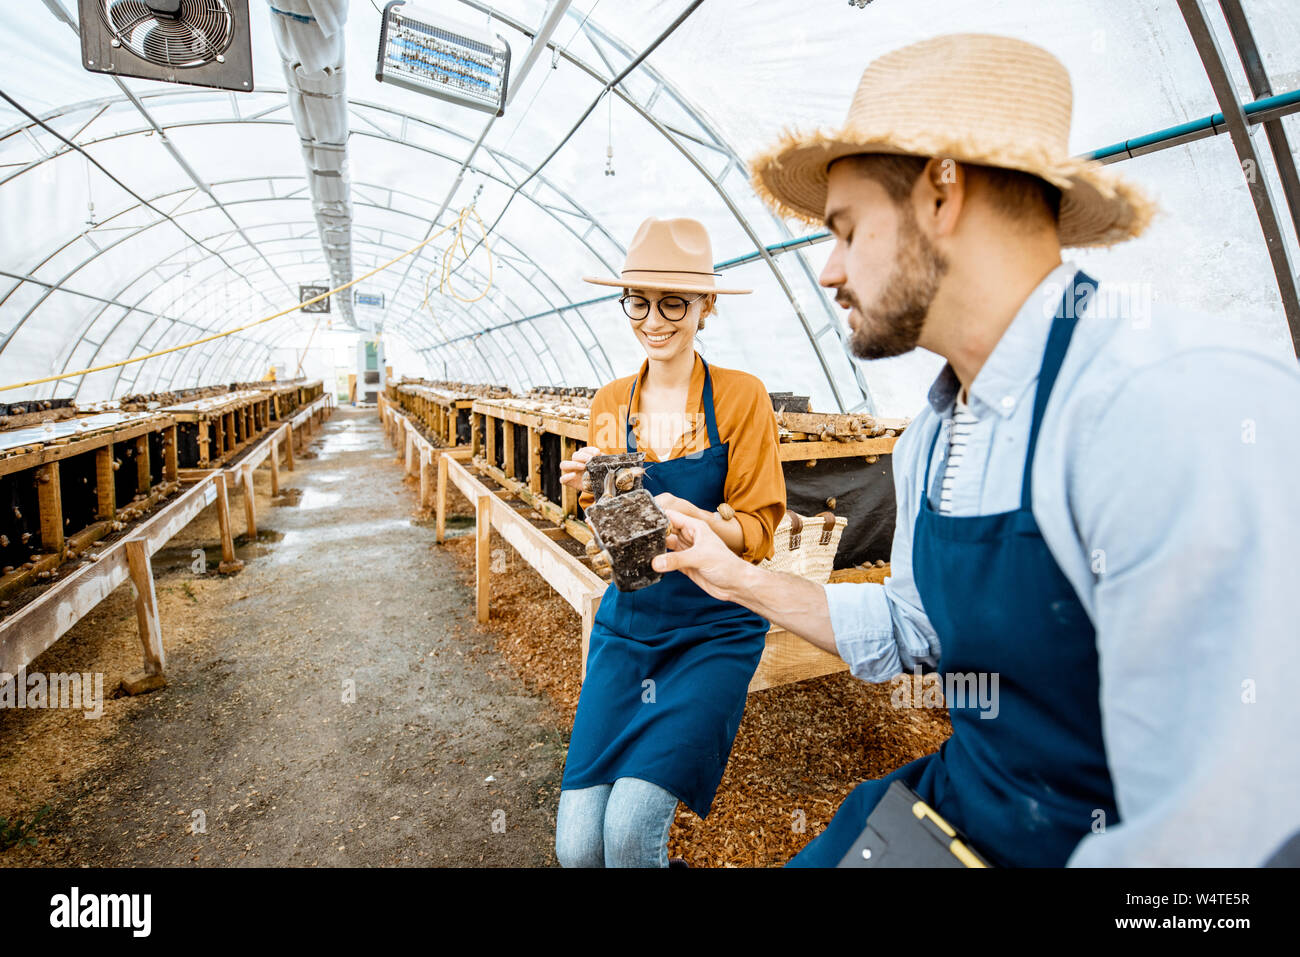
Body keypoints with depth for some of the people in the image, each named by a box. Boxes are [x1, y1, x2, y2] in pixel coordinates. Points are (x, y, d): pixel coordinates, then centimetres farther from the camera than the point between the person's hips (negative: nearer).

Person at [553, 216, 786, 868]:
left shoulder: (741, 397, -9)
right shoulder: (609, 404, 3)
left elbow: (758, 533, -8)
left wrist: (695, 520, -28)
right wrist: (594, 496, -13)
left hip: (715, 629, -3)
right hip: (626, 623, 4)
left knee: (630, 824, -13)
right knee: (576, 843, 0)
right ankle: (653, 857, 34)